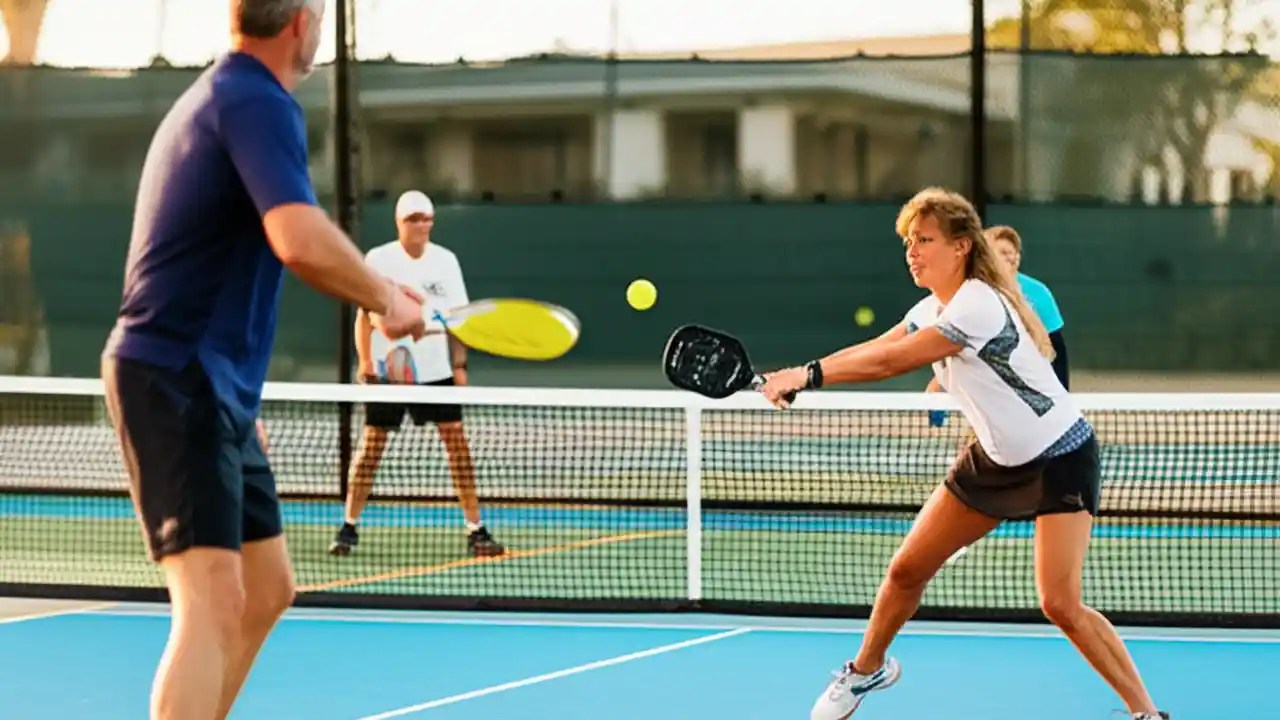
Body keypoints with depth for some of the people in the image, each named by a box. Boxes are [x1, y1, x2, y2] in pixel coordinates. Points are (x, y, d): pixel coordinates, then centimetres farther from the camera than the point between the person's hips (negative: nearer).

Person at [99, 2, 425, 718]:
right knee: (214, 599, -19)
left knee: (267, 589, 16)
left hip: (213, 388, 10)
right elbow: (303, 243, -31)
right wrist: (387, 299, -13)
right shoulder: (260, 103, -14)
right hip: (176, 382, -10)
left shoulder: (218, 94, 18)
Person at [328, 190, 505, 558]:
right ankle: (349, 527, 10)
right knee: (371, 442, -1)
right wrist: (365, 359, -10)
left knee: (456, 438, -4)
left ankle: (475, 529, 0)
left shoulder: (445, 260, 5)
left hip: (436, 369, 2)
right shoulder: (378, 259, -2)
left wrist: (459, 363, 2)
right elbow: (365, 313, 0)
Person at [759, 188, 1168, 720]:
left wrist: (807, 374, -21)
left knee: (1060, 603, -19)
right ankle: (867, 668, 32)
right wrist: (791, 377, -14)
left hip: (1060, 458, -8)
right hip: (996, 458, 8)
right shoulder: (932, 310, 2)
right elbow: (870, 350, -1)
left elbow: (889, 362, -26)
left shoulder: (978, 305, -26)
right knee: (907, 570, 7)